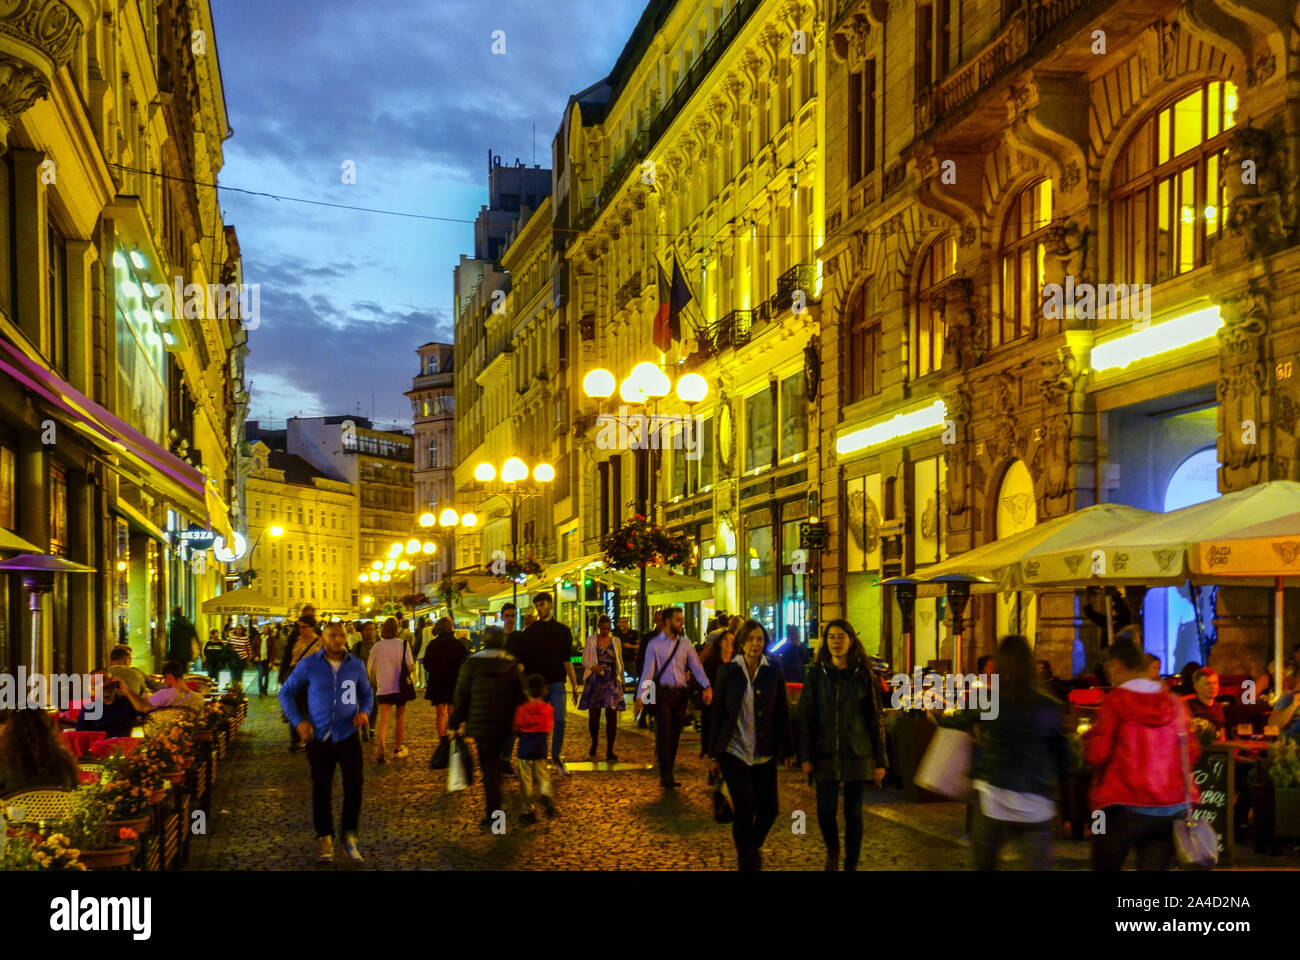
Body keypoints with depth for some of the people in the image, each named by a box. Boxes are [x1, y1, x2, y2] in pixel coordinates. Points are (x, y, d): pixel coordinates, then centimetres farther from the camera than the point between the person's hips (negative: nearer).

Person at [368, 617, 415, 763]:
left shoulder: (377, 646, -2)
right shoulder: (403, 644, -7)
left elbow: (370, 668, 6)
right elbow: (410, 665, -11)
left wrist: (374, 681, 25)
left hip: (383, 687, 0)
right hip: (400, 686, 0)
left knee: (383, 719, -4)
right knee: (400, 716, 17)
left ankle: (381, 748, -26)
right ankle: (398, 748, 26)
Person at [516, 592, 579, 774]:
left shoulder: (562, 630, 6)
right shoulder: (530, 632, 2)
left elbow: (567, 660, 9)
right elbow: (522, 660, 2)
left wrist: (574, 685, 6)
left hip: (556, 683, 1)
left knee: (559, 721, -8)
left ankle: (556, 756, 6)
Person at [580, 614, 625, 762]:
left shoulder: (616, 642, 11)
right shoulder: (591, 640, 8)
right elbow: (584, 659, 3)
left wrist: (621, 680, 15)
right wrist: (592, 667, -18)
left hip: (611, 681, 0)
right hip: (594, 681, 0)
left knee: (611, 714, -8)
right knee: (593, 715, 3)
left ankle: (610, 751, -6)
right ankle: (594, 745, 25)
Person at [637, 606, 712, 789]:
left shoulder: (685, 644, 8)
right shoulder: (655, 644, -1)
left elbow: (696, 666, 0)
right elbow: (648, 671, -6)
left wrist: (707, 686, -17)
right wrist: (641, 695, -17)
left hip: (680, 693, 3)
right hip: (662, 693, -3)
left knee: (675, 735, 8)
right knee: (664, 734, -8)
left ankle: (668, 775, 18)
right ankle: (665, 776, -3)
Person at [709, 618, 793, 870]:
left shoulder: (774, 672, 1)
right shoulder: (728, 672, -1)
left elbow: (782, 712, 6)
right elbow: (718, 711, 3)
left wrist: (787, 748, 5)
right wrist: (715, 751, 4)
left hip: (764, 753, 2)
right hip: (734, 752, -2)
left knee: (769, 809, 4)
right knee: (745, 809, -11)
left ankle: (753, 846, 35)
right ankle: (748, 861, 6)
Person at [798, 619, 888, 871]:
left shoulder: (863, 675, 0)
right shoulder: (816, 674, 2)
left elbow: (876, 718, 2)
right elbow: (806, 716, 2)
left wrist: (880, 760, -1)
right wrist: (805, 756, -5)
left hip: (856, 754, 0)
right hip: (825, 753, 0)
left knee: (853, 813, 3)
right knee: (825, 810, -4)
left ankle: (851, 865, 15)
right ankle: (832, 850, 26)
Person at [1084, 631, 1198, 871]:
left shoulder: (1115, 700, -8)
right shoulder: (1172, 702, 7)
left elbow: (1096, 754, -10)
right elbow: (1191, 751, 10)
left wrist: (1088, 736, 10)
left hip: (1125, 805, -4)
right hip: (1171, 808, 5)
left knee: (1105, 864, 10)